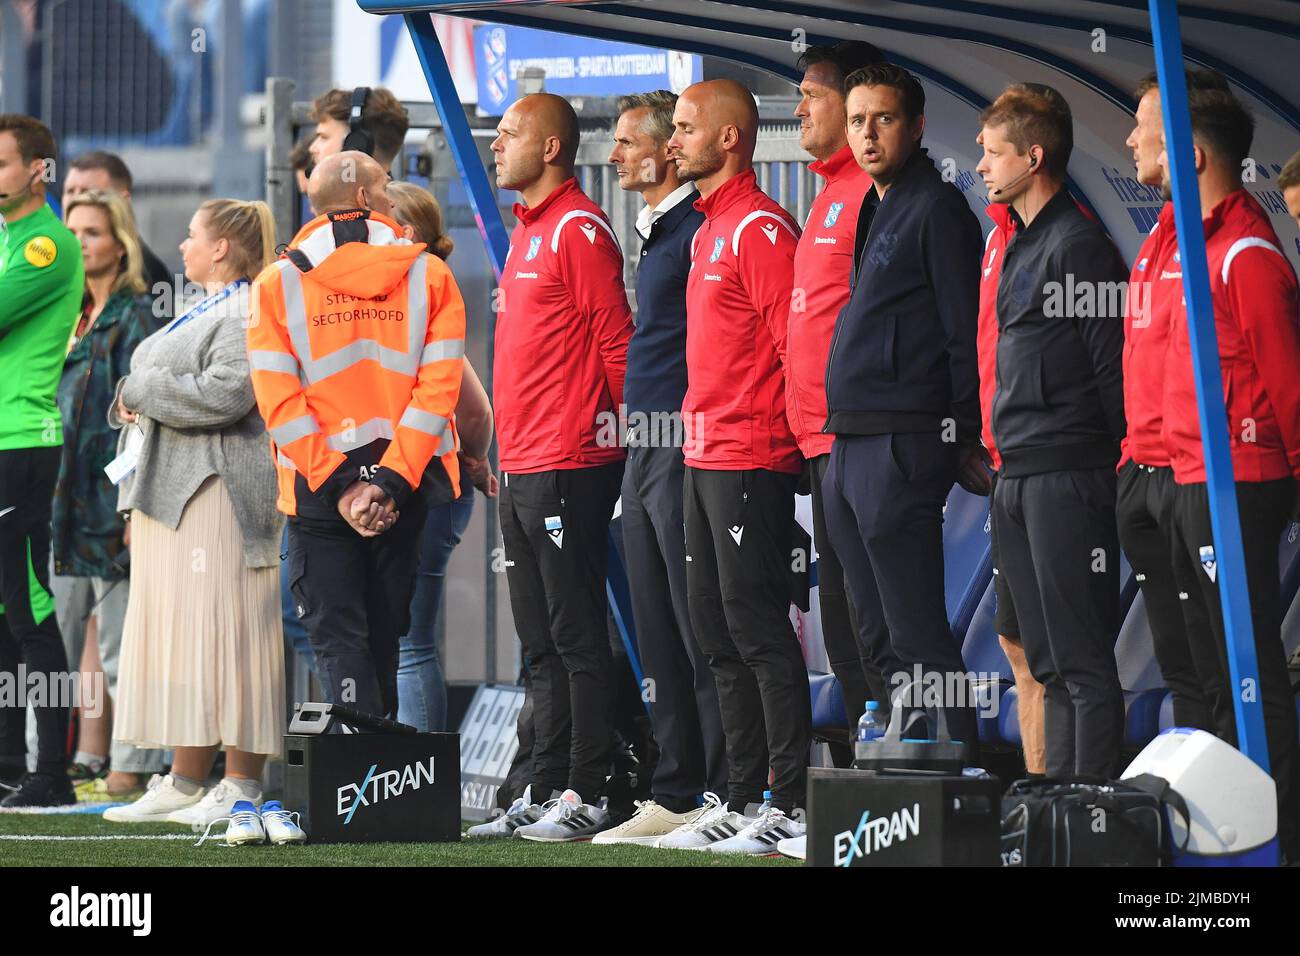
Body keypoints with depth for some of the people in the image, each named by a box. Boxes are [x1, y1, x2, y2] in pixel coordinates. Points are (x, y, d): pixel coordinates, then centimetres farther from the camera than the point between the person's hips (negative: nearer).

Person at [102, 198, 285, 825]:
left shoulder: (248, 314, -9)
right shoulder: (198, 314, 23)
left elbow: (223, 394, -22)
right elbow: (154, 387, 28)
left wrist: (141, 390, -11)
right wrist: (133, 402, 5)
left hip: (215, 488, -10)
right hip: (169, 491, 10)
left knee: (219, 630, -11)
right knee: (172, 630, 8)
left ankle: (242, 786, -10)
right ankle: (184, 781, 10)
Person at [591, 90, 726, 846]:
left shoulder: (700, 228, -12)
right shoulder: (656, 231, 18)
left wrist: (694, 438, -18)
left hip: (685, 448, -10)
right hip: (646, 450, 10)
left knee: (700, 631, -8)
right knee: (660, 636, 11)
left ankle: (727, 792, -6)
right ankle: (674, 793, 15)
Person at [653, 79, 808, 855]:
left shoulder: (760, 228, -13)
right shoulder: (709, 229, 17)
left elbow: (795, 341, -17)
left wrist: (785, 429, -15)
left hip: (751, 460, -10)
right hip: (706, 458, 10)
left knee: (757, 624, -9)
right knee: (717, 625, 12)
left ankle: (792, 804, -7)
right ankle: (744, 797, 18)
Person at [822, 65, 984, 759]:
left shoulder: (936, 208, -9)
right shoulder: (875, 210, 19)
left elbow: (964, 330, -13)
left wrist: (961, 438, -15)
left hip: (904, 444, -10)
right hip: (849, 452, 10)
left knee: (916, 637, -10)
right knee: (880, 637, 13)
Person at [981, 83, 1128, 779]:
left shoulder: (1078, 245, -10)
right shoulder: (1020, 245, 18)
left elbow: (1110, 367, -14)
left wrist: (1102, 471, -15)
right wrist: (1001, 458, 19)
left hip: (1067, 478, -10)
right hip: (1017, 480, 10)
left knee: (1083, 661, -8)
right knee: (1049, 663, 11)